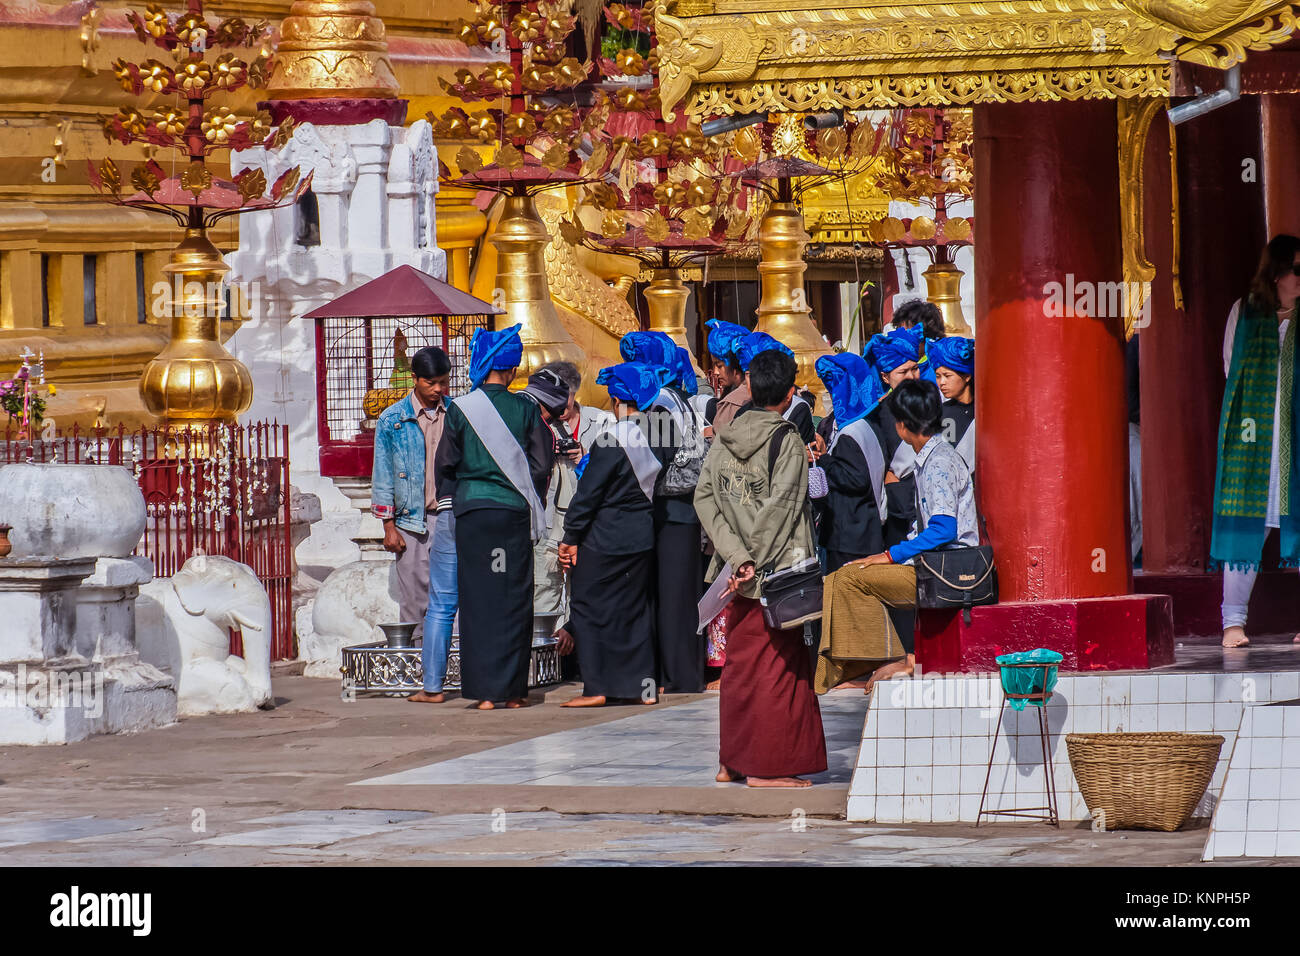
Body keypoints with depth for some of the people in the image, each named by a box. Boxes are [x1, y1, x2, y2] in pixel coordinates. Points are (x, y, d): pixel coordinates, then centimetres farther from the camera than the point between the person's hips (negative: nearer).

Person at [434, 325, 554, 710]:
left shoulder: (461, 409, -3)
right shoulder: (526, 410, -1)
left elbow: (446, 463, 3)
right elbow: (541, 465, 1)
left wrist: (448, 498, 21)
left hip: (473, 509, 0)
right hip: (514, 512, 0)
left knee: (477, 600, 3)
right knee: (514, 600, 6)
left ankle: (484, 691, 0)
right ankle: (513, 688, 6)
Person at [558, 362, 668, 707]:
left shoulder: (611, 442, -17)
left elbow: (588, 493, -14)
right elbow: (657, 487, 9)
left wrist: (571, 537, -6)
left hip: (605, 537, -6)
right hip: (643, 537, 6)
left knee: (591, 608, 4)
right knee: (635, 609, 15)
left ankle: (597, 688, 2)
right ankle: (643, 685, 15)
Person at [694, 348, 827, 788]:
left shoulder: (725, 438, 5)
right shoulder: (787, 442, -11)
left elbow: (705, 498, -1)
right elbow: (778, 508, -18)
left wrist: (737, 556, -7)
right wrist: (753, 561, -15)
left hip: (741, 573, 6)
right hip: (776, 570, -6)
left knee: (741, 661, 15)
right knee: (774, 664, 0)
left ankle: (733, 761, 20)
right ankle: (765, 767, 0)